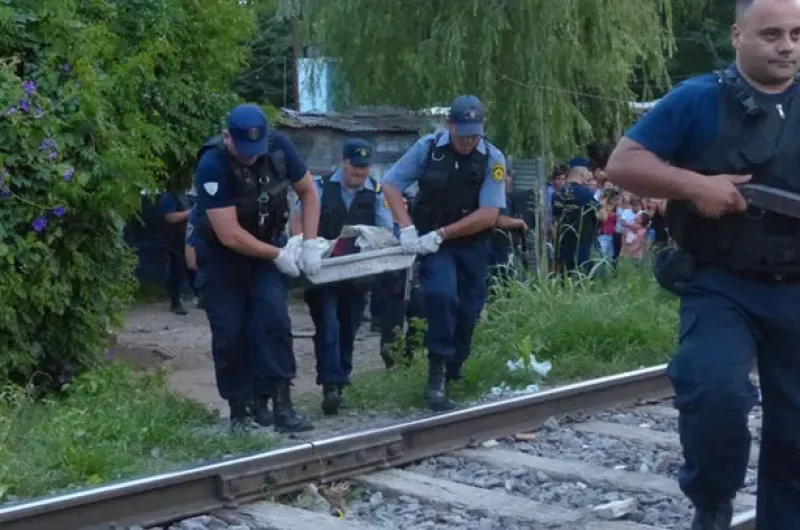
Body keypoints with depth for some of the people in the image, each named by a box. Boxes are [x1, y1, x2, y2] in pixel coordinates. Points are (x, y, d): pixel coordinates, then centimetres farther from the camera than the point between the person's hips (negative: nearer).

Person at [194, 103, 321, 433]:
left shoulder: (279, 147, -16)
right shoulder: (212, 165, -29)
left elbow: (308, 192, -1)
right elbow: (230, 235, -28)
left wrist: (310, 244, -10)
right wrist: (278, 256, -19)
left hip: (268, 245, 3)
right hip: (222, 253, -3)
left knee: (273, 317, -15)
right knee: (230, 331, -3)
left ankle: (280, 403, -14)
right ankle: (240, 409, 11)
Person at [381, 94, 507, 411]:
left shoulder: (492, 159, -9)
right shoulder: (428, 148, -7)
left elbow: (488, 215, -13)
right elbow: (391, 185, -4)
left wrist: (441, 234, -18)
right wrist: (407, 228, -16)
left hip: (472, 246, 2)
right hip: (432, 243, -2)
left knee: (466, 314, 5)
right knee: (442, 296, -25)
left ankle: (447, 380, 22)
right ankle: (437, 373, -17)